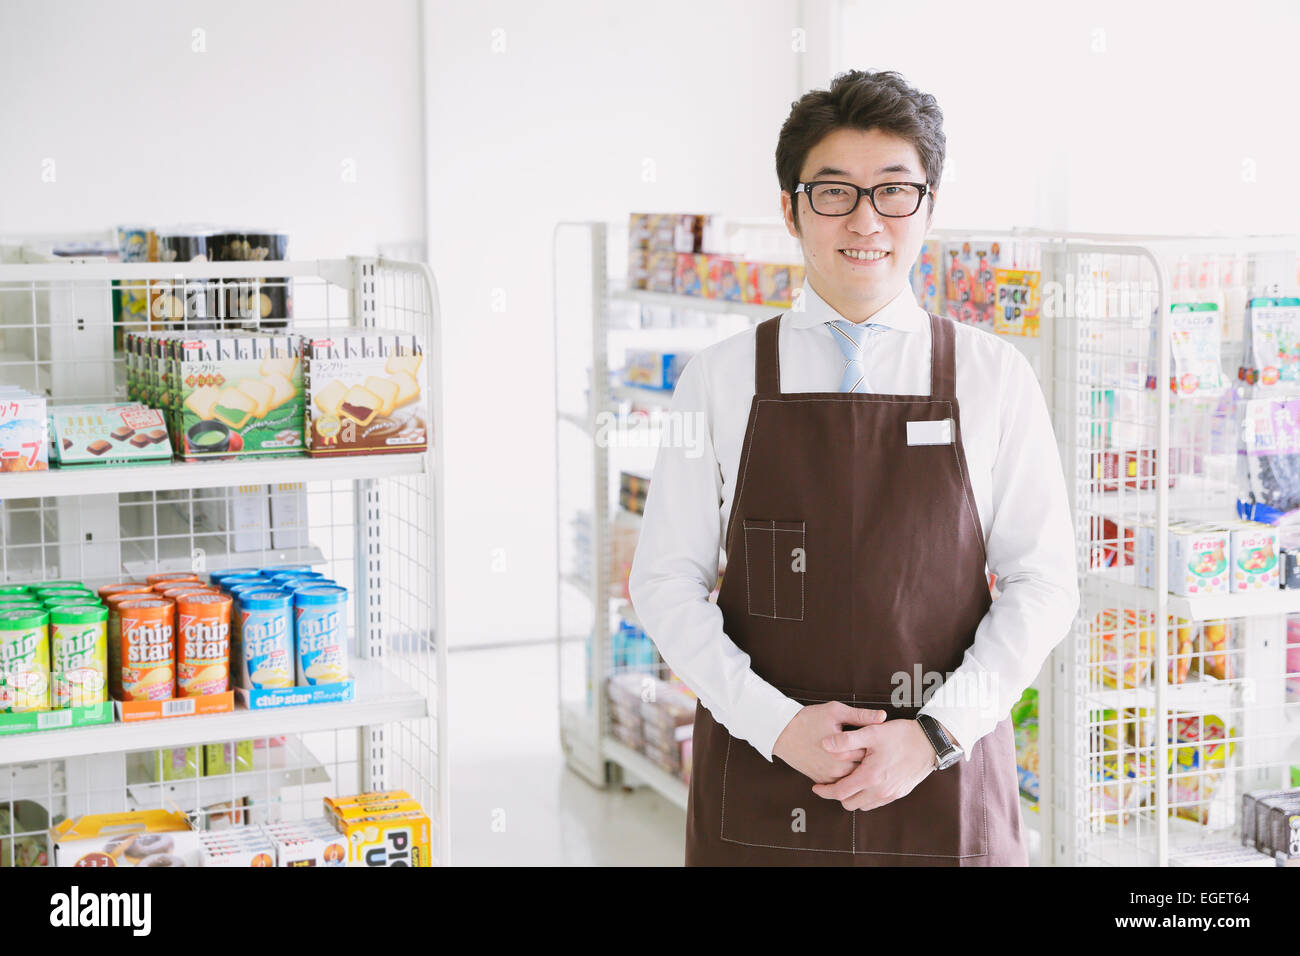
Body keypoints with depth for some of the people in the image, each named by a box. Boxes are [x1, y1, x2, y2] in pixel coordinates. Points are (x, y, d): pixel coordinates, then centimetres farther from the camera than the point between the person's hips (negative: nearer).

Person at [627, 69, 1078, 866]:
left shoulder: (995, 379, 1)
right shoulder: (721, 381, 2)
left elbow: (1043, 584, -1)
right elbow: (666, 582, -1)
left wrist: (936, 733, -12)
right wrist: (776, 724, -12)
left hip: (944, 784, 0)